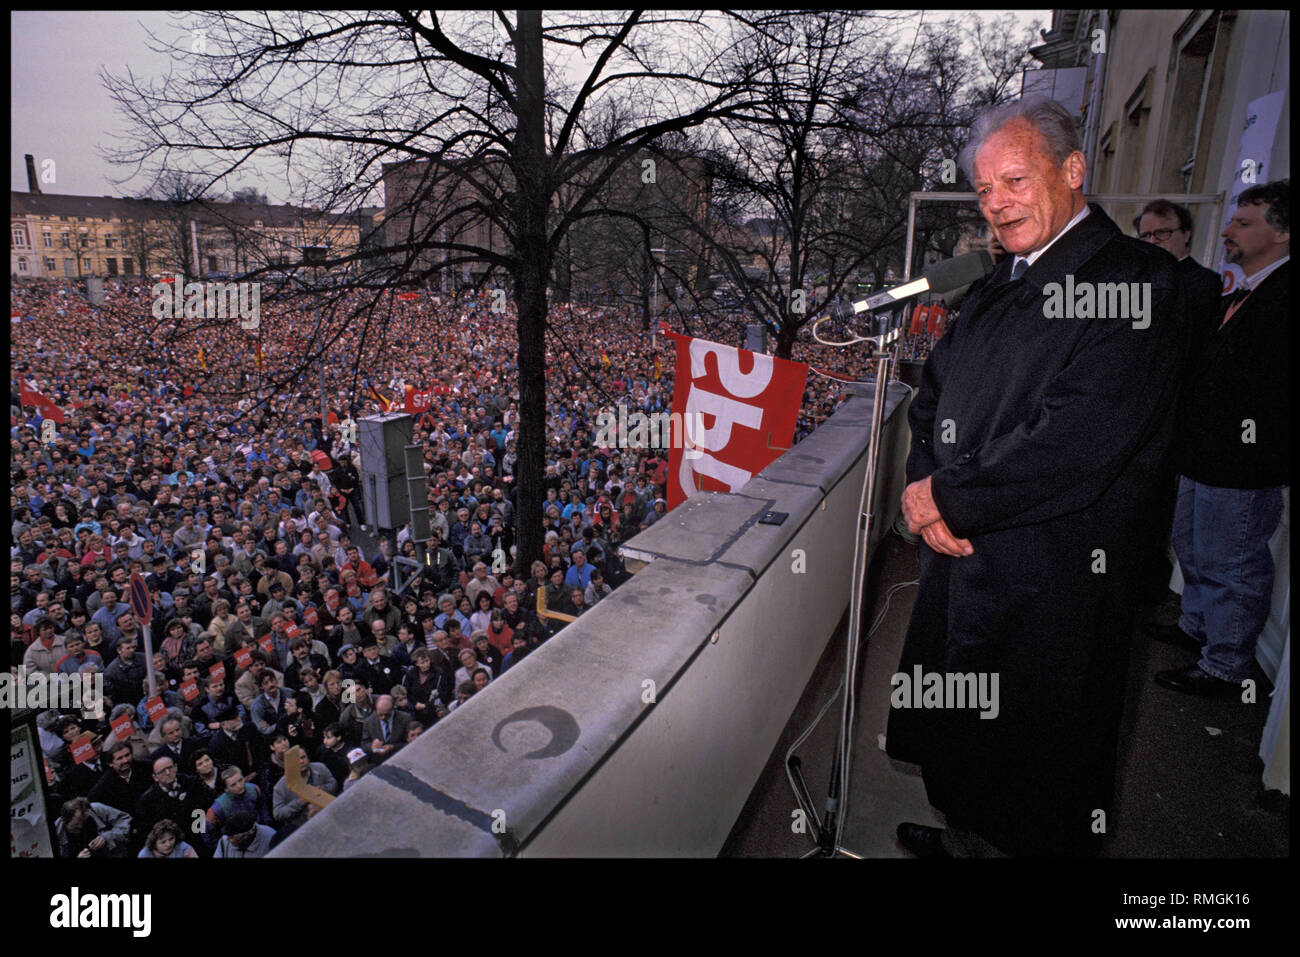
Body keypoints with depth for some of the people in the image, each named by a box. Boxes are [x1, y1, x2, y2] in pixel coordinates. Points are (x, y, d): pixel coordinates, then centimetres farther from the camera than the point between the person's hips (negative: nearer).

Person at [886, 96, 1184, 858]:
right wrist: (927, 486, -6)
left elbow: (1078, 443, -25)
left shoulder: (1137, 280, -14)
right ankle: (969, 836, 49)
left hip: (1055, 580, -8)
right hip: (964, 560, 8)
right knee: (959, 732, 25)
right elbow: (934, 396, 12)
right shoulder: (996, 288, 12)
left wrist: (950, 499, -16)